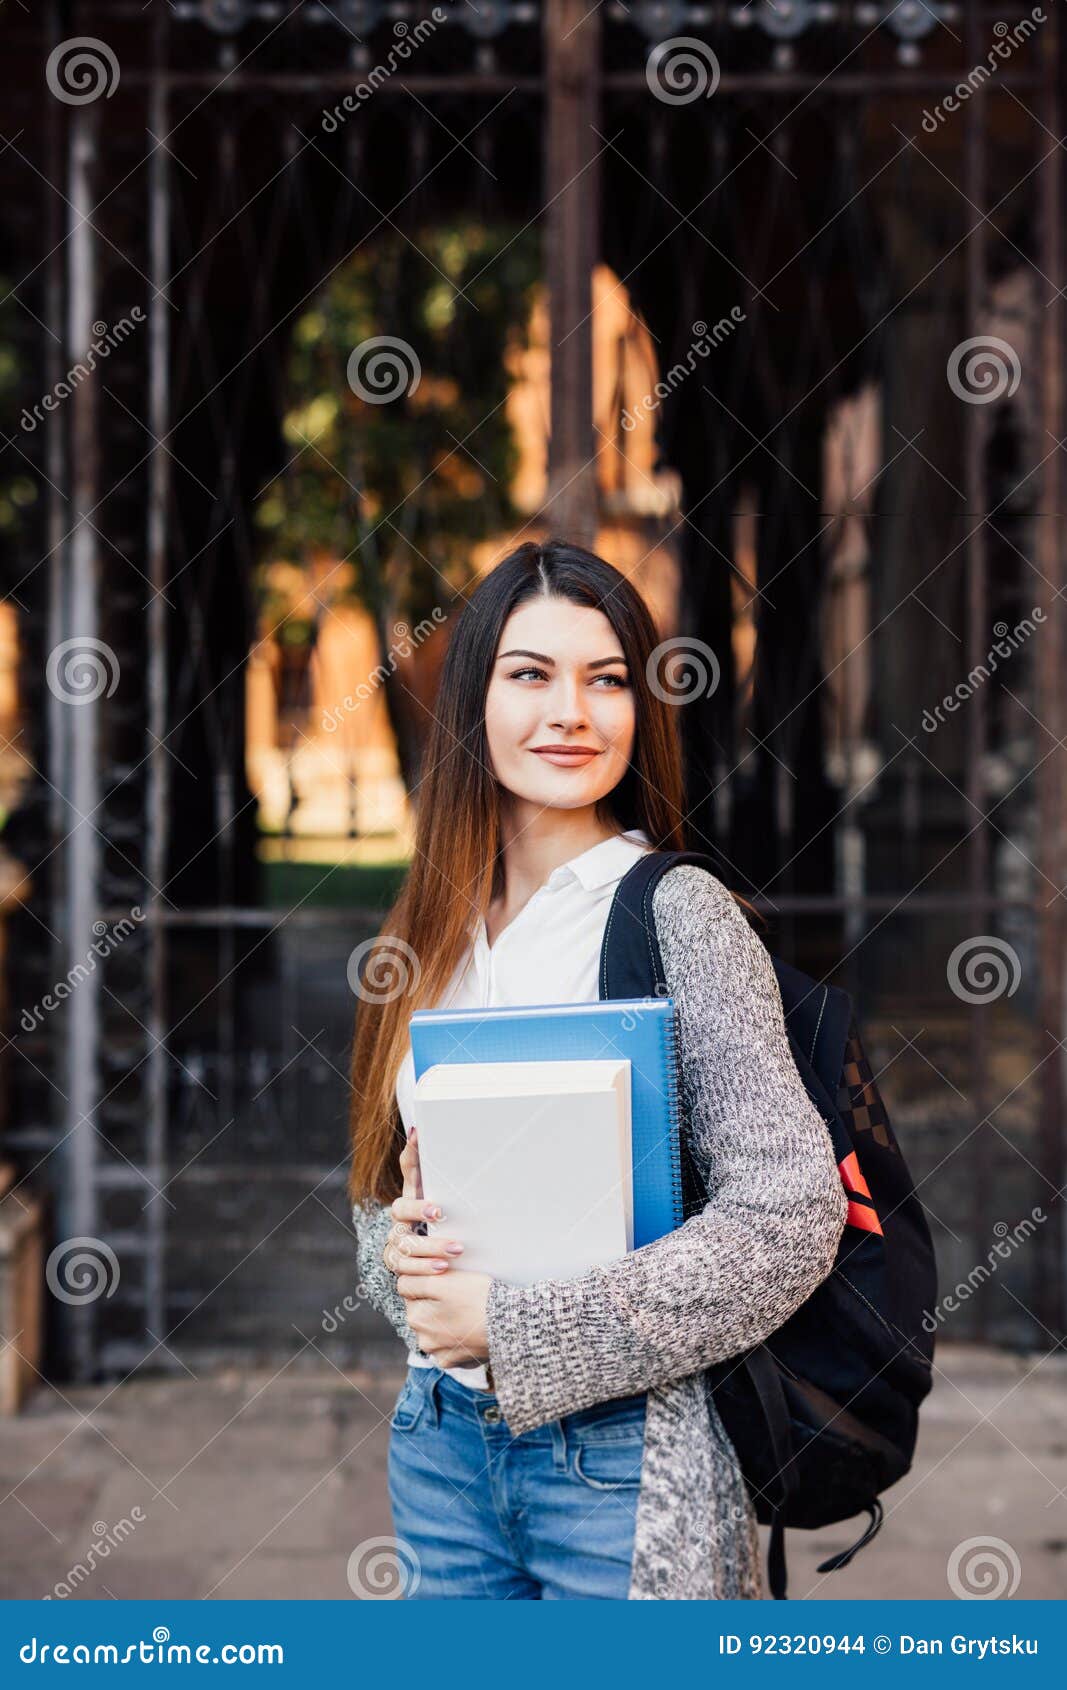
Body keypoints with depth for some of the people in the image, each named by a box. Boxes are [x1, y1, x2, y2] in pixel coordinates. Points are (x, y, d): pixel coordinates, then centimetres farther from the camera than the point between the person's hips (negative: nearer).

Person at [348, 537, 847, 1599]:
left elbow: (788, 1215, -17)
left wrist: (516, 1329, -16)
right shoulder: (433, 935, 8)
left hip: (621, 1456, -5)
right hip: (443, 1440, 5)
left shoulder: (678, 914, -9)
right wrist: (401, 1251, -8)